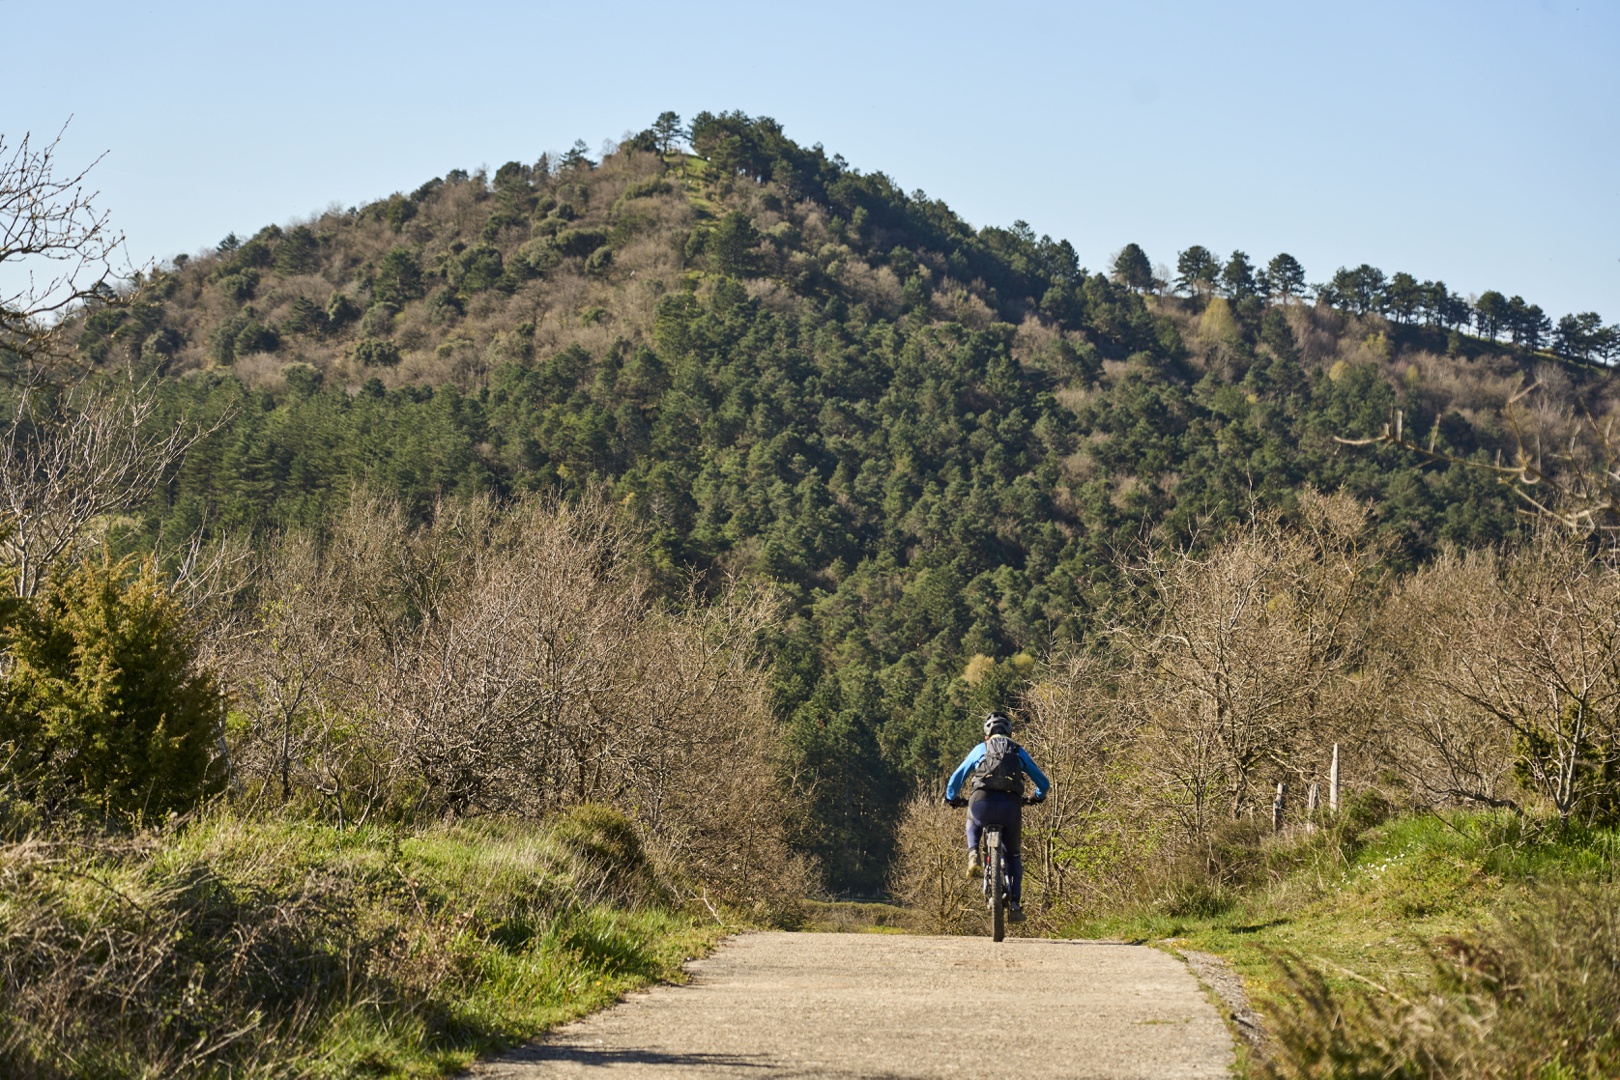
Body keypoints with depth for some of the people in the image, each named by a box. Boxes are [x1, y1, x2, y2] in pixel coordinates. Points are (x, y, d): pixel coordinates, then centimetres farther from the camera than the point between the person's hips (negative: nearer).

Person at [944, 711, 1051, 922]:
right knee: (1013, 855, 19)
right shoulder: (1018, 751, 24)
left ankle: (973, 855, 6)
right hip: (1011, 804, 0)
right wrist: (1037, 797, 50)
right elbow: (1043, 783, 29)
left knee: (973, 824, 36)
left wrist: (951, 798, 47)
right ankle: (1015, 904, 9)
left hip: (982, 801, 0)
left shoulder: (980, 749, 22)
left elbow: (957, 778, 28)